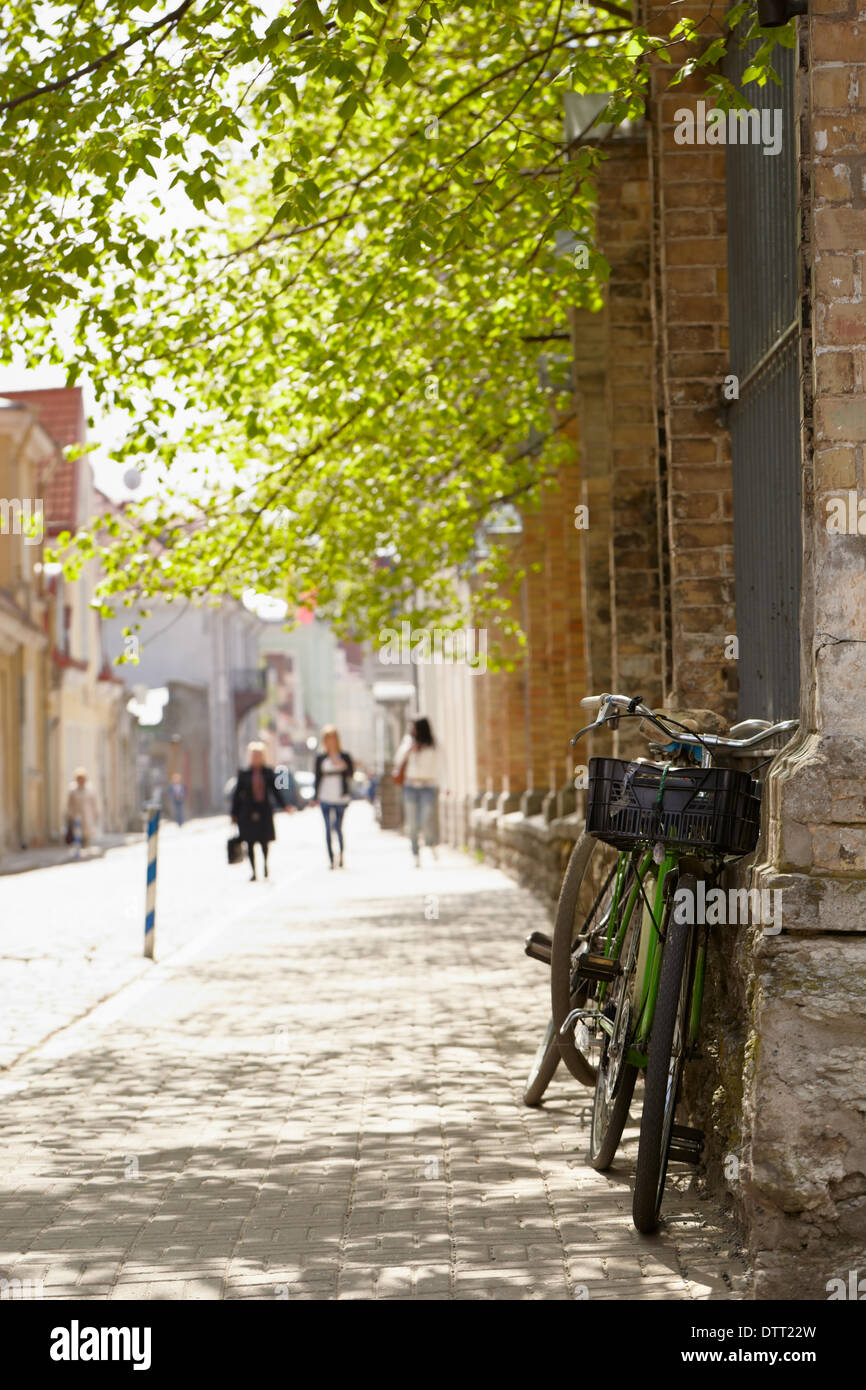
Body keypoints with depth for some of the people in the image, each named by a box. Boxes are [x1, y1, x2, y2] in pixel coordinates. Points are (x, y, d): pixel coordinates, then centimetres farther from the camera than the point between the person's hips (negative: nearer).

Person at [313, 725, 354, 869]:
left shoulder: (344, 756, 4)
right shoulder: (321, 758, 6)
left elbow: (351, 774, 3)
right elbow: (318, 778, 8)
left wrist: (343, 766, -17)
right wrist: (315, 797, 5)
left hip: (341, 797, 0)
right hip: (325, 798, 0)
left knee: (338, 828, 2)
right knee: (328, 829, -4)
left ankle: (341, 855, 21)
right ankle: (331, 860, -3)